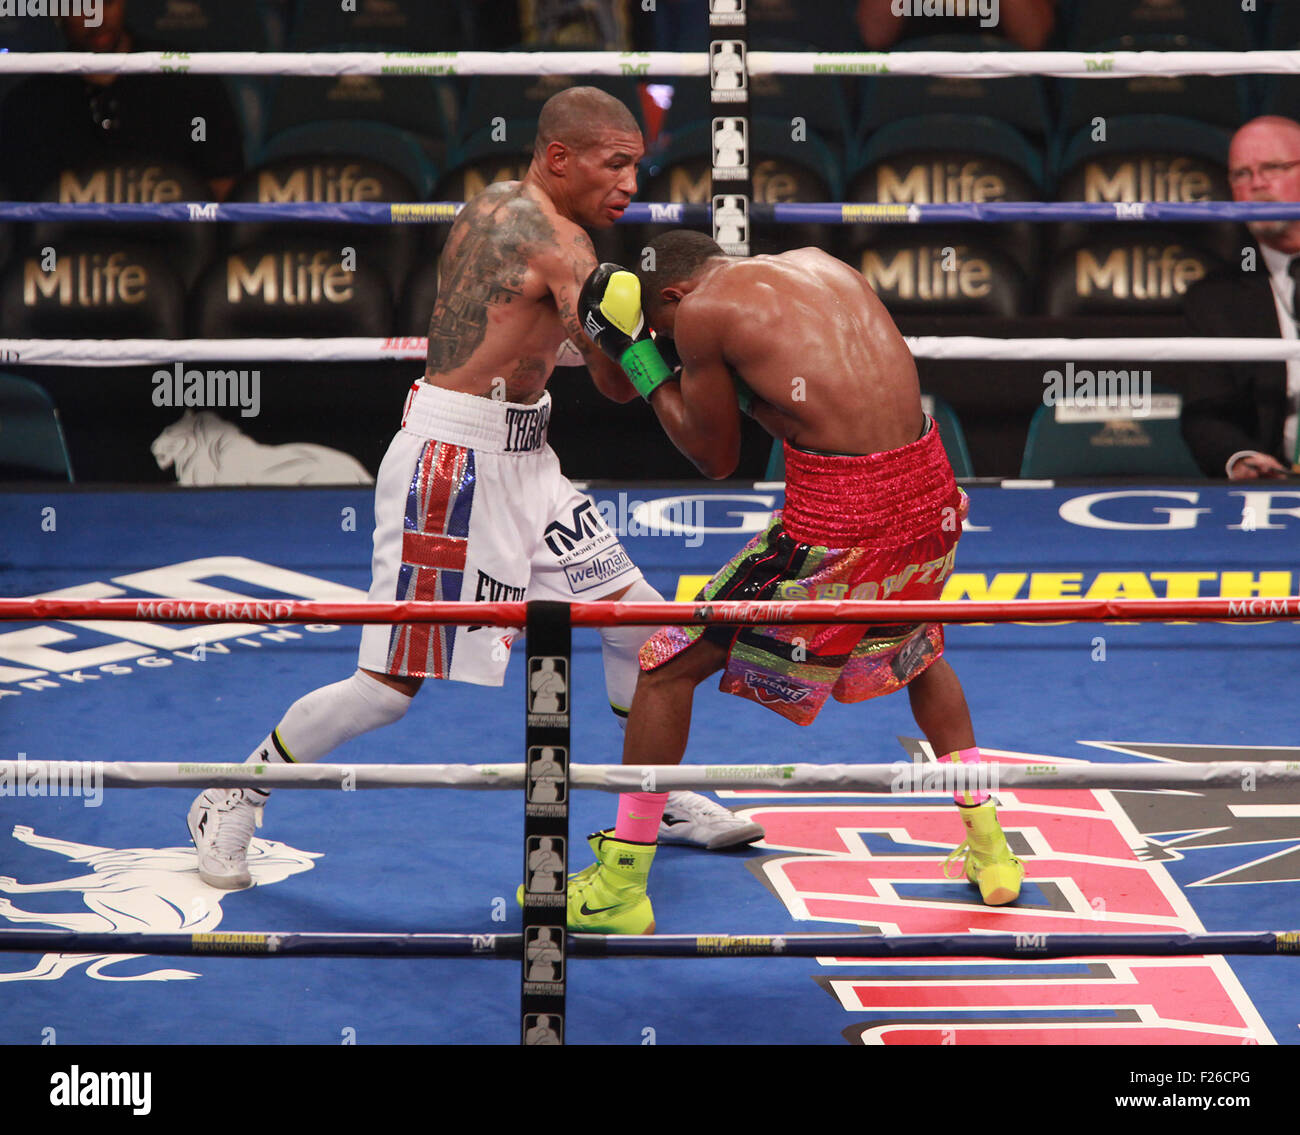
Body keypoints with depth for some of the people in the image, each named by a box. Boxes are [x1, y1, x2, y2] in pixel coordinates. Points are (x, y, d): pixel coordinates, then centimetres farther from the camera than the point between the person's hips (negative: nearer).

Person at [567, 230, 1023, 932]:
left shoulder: (702, 309, -2)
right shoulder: (819, 263, 17)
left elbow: (716, 457, 7)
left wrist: (635, 353, 15)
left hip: (835, 521, -7)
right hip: (929, 498, 7)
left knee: (668, 668, 9)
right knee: (916, 647, 38)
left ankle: (620, 886, 15)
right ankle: (988, 846, 38)